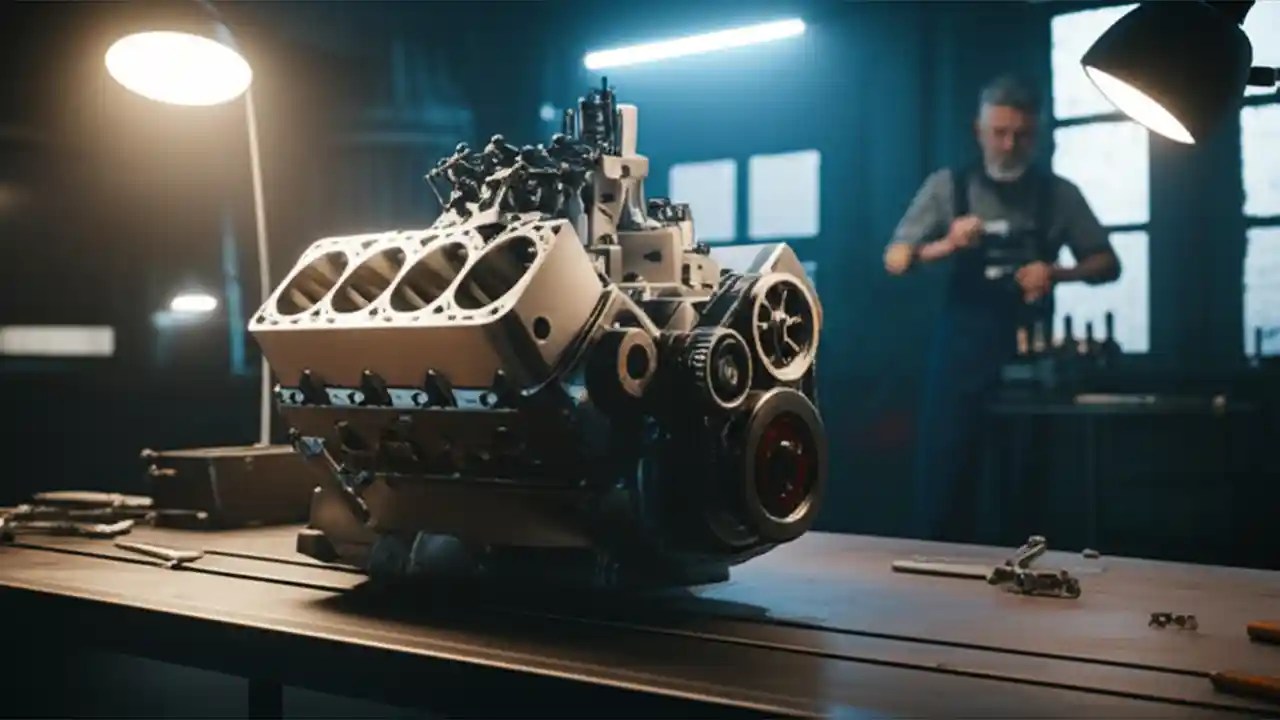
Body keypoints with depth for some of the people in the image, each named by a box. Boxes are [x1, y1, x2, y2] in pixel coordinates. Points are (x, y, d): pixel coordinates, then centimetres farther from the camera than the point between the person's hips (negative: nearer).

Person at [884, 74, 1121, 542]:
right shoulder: (947, 186, 2)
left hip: (1029, 353, 1)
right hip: (961, 352, -1)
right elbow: (894, 260, 0)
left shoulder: (1058, 194, 4)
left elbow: (1108, 265, 7)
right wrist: (947, 245, -20)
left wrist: (1057, 272, -14)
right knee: (942, 480, -1)